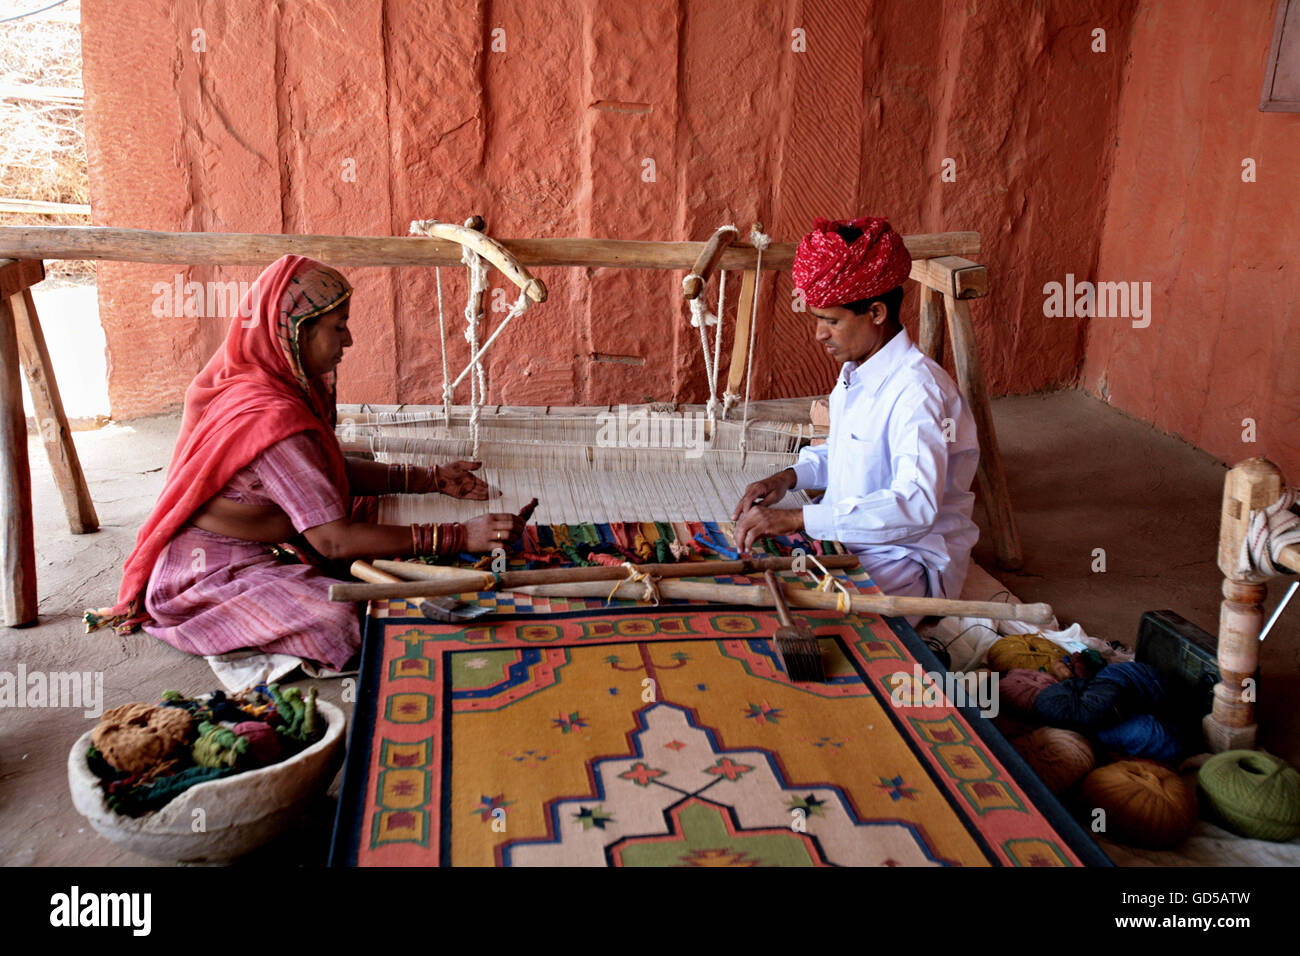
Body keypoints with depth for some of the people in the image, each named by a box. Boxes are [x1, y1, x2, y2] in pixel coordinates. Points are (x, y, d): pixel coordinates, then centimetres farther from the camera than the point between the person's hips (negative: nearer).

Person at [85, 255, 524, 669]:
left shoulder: (280, 384, -1)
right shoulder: (272, 416, -30)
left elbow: (331, 471, 7)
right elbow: (332, 540, -31)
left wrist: (432, 479, -2)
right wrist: (460, 537, -32)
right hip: (206, 577, -10)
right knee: (342, 620, -28)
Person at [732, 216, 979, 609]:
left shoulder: (916, 389, -26)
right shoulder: (854, 372, 5)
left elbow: (916, 506, -39)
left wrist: (796, 518, -42)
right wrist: (788, 477, 1)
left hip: (913, 560, -9)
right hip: (850, 537, 9)